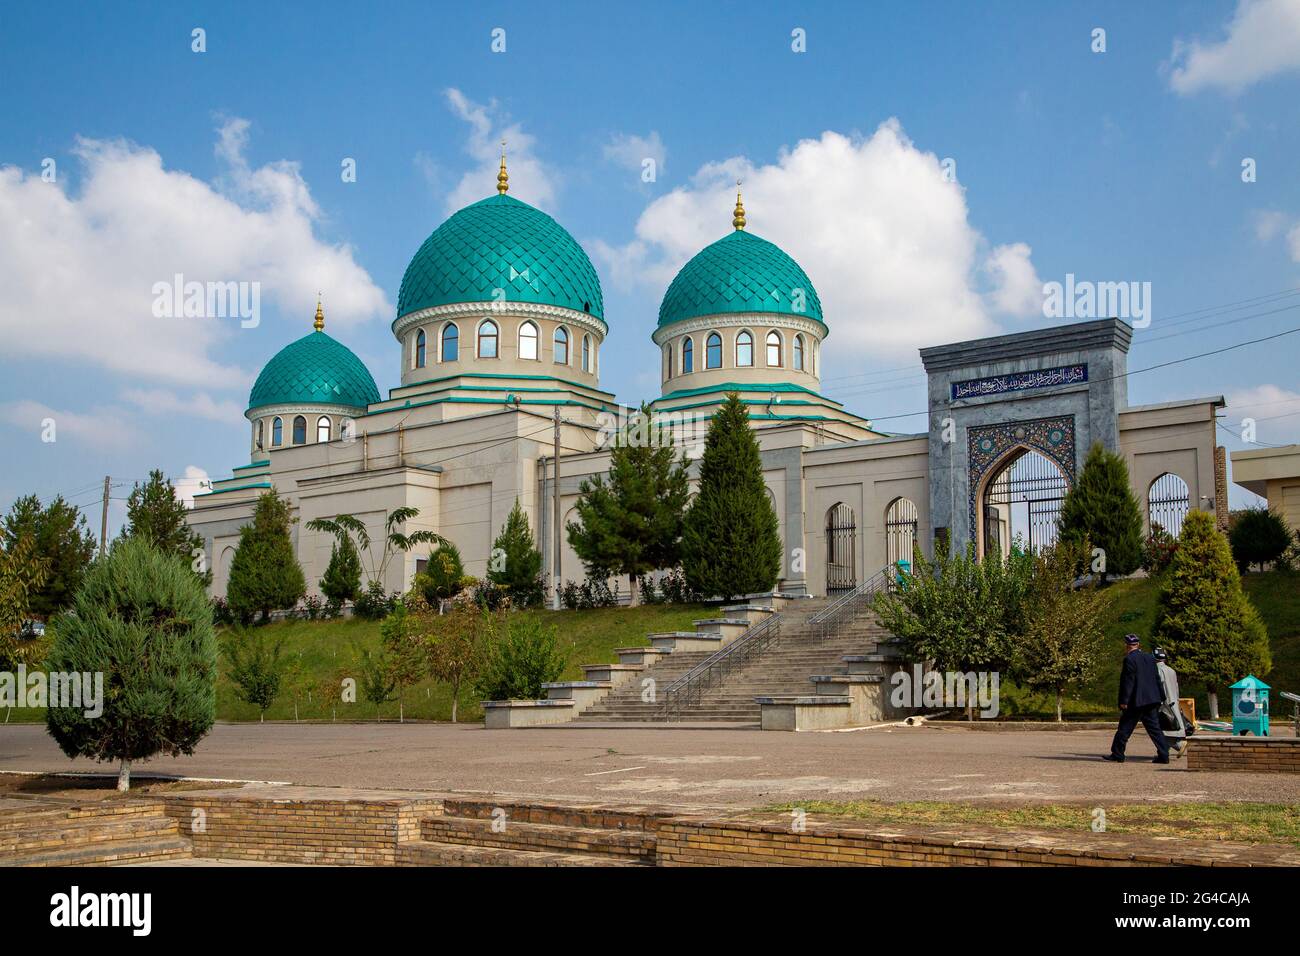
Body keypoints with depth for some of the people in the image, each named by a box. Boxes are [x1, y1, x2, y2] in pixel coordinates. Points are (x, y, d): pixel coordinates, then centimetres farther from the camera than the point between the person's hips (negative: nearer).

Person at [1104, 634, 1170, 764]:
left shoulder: (1129, 659, -13)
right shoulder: (1149, 658, 11)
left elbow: (1128, 681, -17)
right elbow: (1157, 679, 15)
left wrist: (1124, 701, -14)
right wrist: (1160, 697, 21)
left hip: (1136, 701, -7)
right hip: (1151, 699, 7)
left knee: (1125, 728, 2)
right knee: (1154, 727, 8)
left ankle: (1117, 754, 8)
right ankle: (1163, 755, 3)